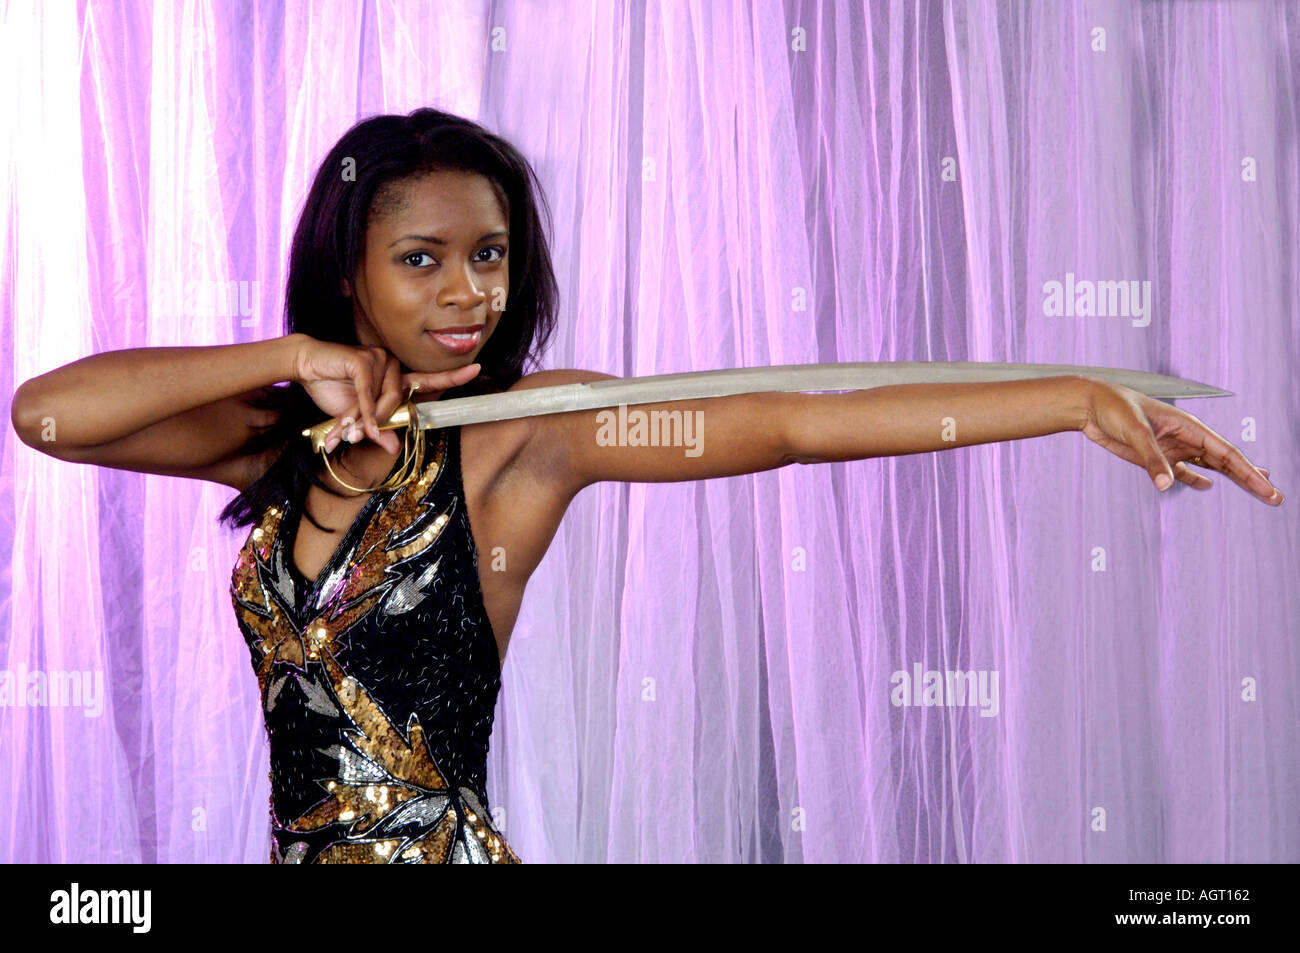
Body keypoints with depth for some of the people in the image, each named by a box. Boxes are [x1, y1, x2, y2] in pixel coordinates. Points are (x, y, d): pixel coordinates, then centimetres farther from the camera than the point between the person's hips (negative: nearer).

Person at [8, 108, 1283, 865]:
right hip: (295, 849, 4)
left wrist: (1083, 400, -27)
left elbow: (798, 420, -19)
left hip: (453, 847, -4)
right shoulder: (279, 437, 4)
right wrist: (290, 359, -12)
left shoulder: (526, 434, -8)